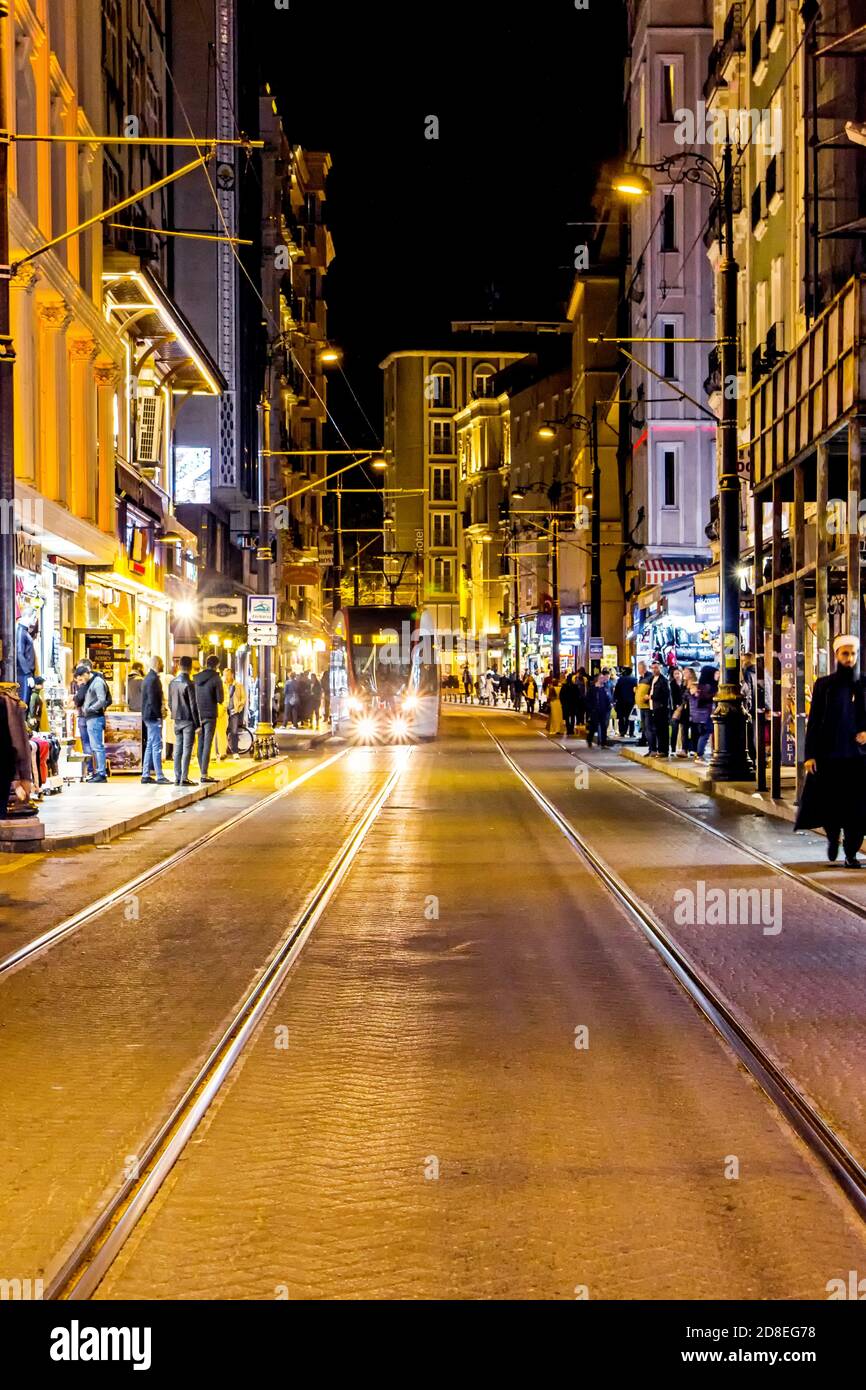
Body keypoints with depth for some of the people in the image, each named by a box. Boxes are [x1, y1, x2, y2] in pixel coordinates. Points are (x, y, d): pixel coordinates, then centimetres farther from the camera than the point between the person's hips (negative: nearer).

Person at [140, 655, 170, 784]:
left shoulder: (148, 678, 16)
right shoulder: (153, 679, -16)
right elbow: (153, 700, -22)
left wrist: (162, 709, 14)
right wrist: (159, 714, -16)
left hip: (148, 716, 10)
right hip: (154, 716, -10)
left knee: (149, 746, 13)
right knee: (157, 746, -9)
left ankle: (146, 775, 15)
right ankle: (159, 776, -9)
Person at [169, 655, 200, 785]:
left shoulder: (173, 683, 7)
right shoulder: (189, 684, -14)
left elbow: (170, 703, 13)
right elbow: (193, 705, -13)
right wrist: (197, 723, -8)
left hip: (177, 720, 6)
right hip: (188, 720, -6)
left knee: (178, 749, 10)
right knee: (187, 749, -4)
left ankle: (177, 778, 11)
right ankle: (184, 778, -6)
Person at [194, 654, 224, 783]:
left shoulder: (197, 678, 6)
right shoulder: (215, 678, -10)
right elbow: (220, 699, -11)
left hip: (198, 714, 5)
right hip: (210, 714, -5)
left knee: (200, 744, 12)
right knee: (207, 744, -5)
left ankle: (202, 772, 15)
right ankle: (204, 774, -7)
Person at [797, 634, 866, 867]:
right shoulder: (823, 685, 4)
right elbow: (813, 722, 2)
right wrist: (810, 755, -4)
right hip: (828, 755, -1)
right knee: (827, 803, 1)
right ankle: (833, 837, 30)